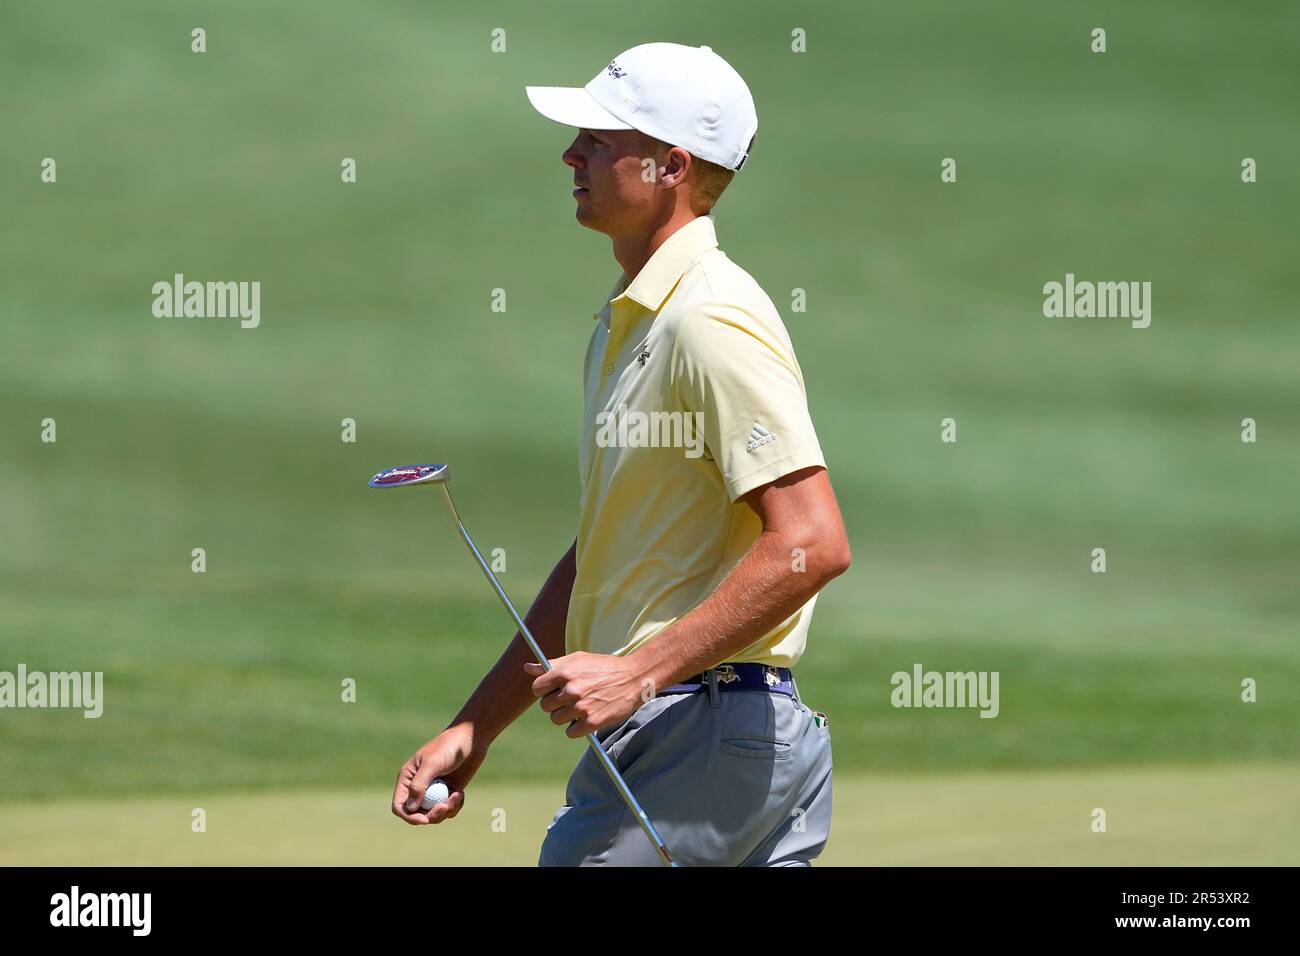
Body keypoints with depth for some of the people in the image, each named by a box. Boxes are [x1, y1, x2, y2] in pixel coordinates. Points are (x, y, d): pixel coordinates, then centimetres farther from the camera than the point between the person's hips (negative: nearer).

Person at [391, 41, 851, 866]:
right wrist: (473, 730, 20)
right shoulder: (626, 321, 19)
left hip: (696, 731, -10)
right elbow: (597, 563, 25)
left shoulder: (713, 320, -14)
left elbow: (812, 544, -22)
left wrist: (639, 673, -22)